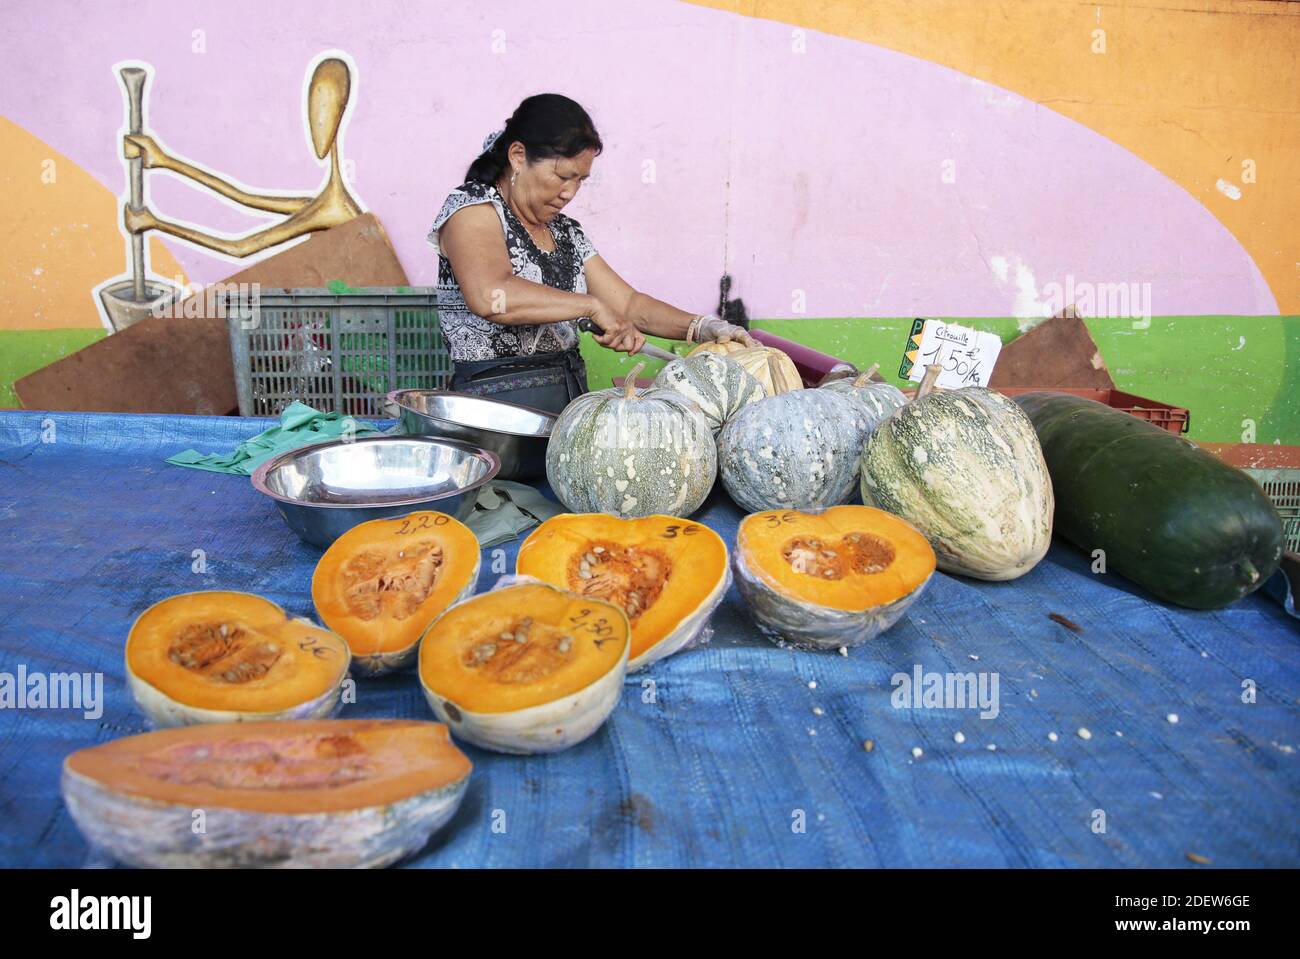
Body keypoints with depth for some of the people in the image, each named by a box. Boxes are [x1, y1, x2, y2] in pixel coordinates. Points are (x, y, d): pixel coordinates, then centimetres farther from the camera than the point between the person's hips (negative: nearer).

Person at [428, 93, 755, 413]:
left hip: (573, 395, 8)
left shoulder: (566, 232, 17)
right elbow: (490, 297, -26)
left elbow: (627, 303, 14)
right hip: (496, 405, -8)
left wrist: (704, 328, -1)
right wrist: (592, 306, -19)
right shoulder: (471, 208, -6)